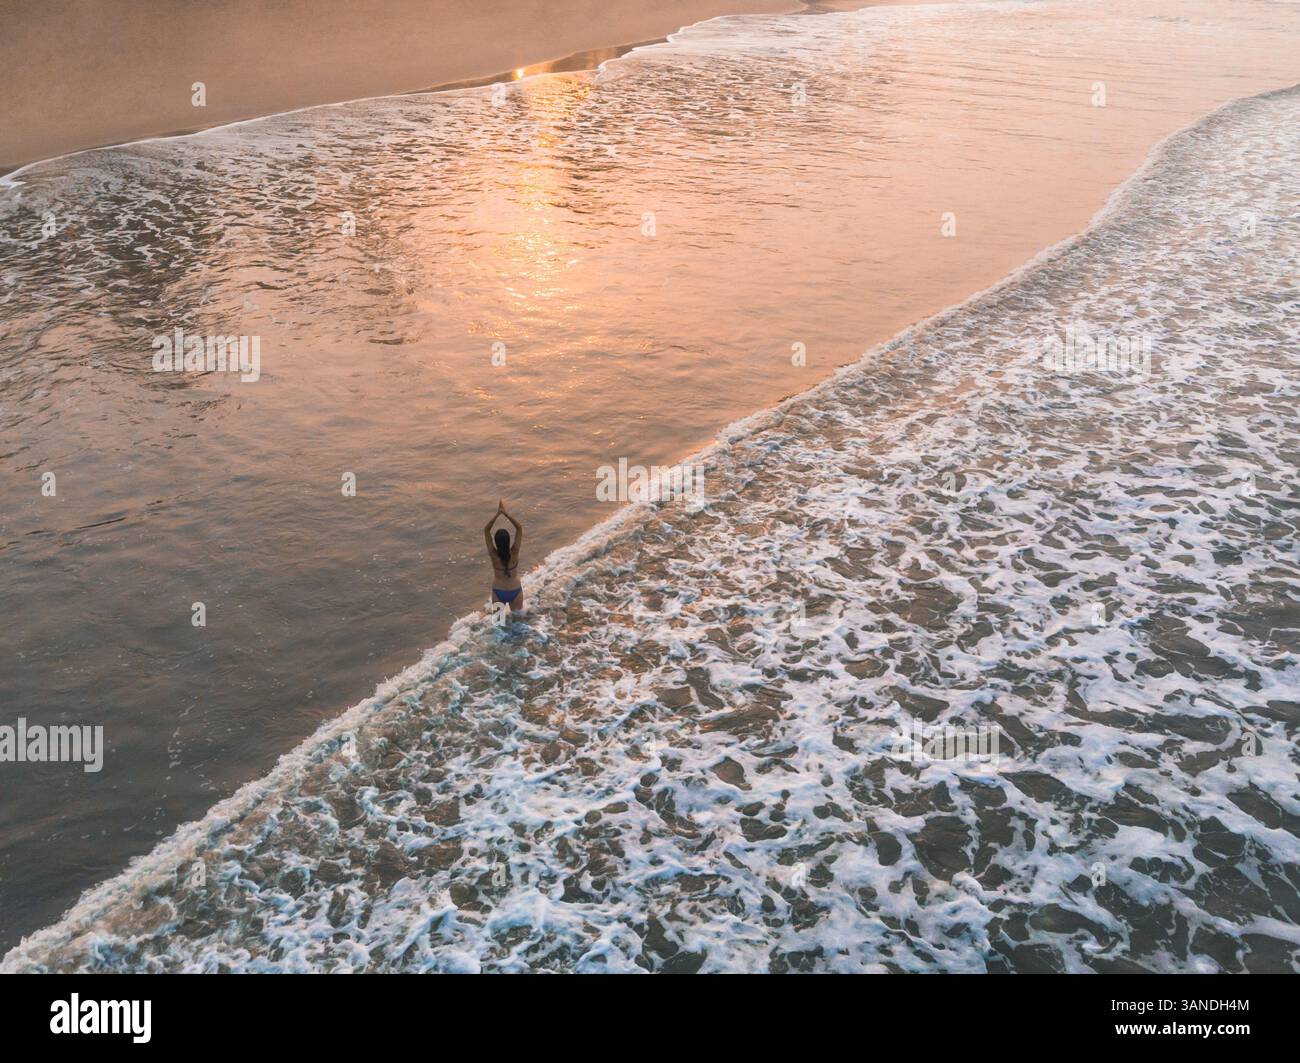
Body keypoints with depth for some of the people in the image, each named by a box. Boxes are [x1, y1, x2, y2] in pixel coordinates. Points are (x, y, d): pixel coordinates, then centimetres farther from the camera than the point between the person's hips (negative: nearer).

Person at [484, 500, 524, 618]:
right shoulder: (514, 553, -25)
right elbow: (519, 528, -24)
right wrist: (505, 513, -31)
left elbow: (486, 530, -22)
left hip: (498, 592, 0)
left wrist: (497, 514, -31)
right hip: (515, 591, 0)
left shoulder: (493, 555, -24)